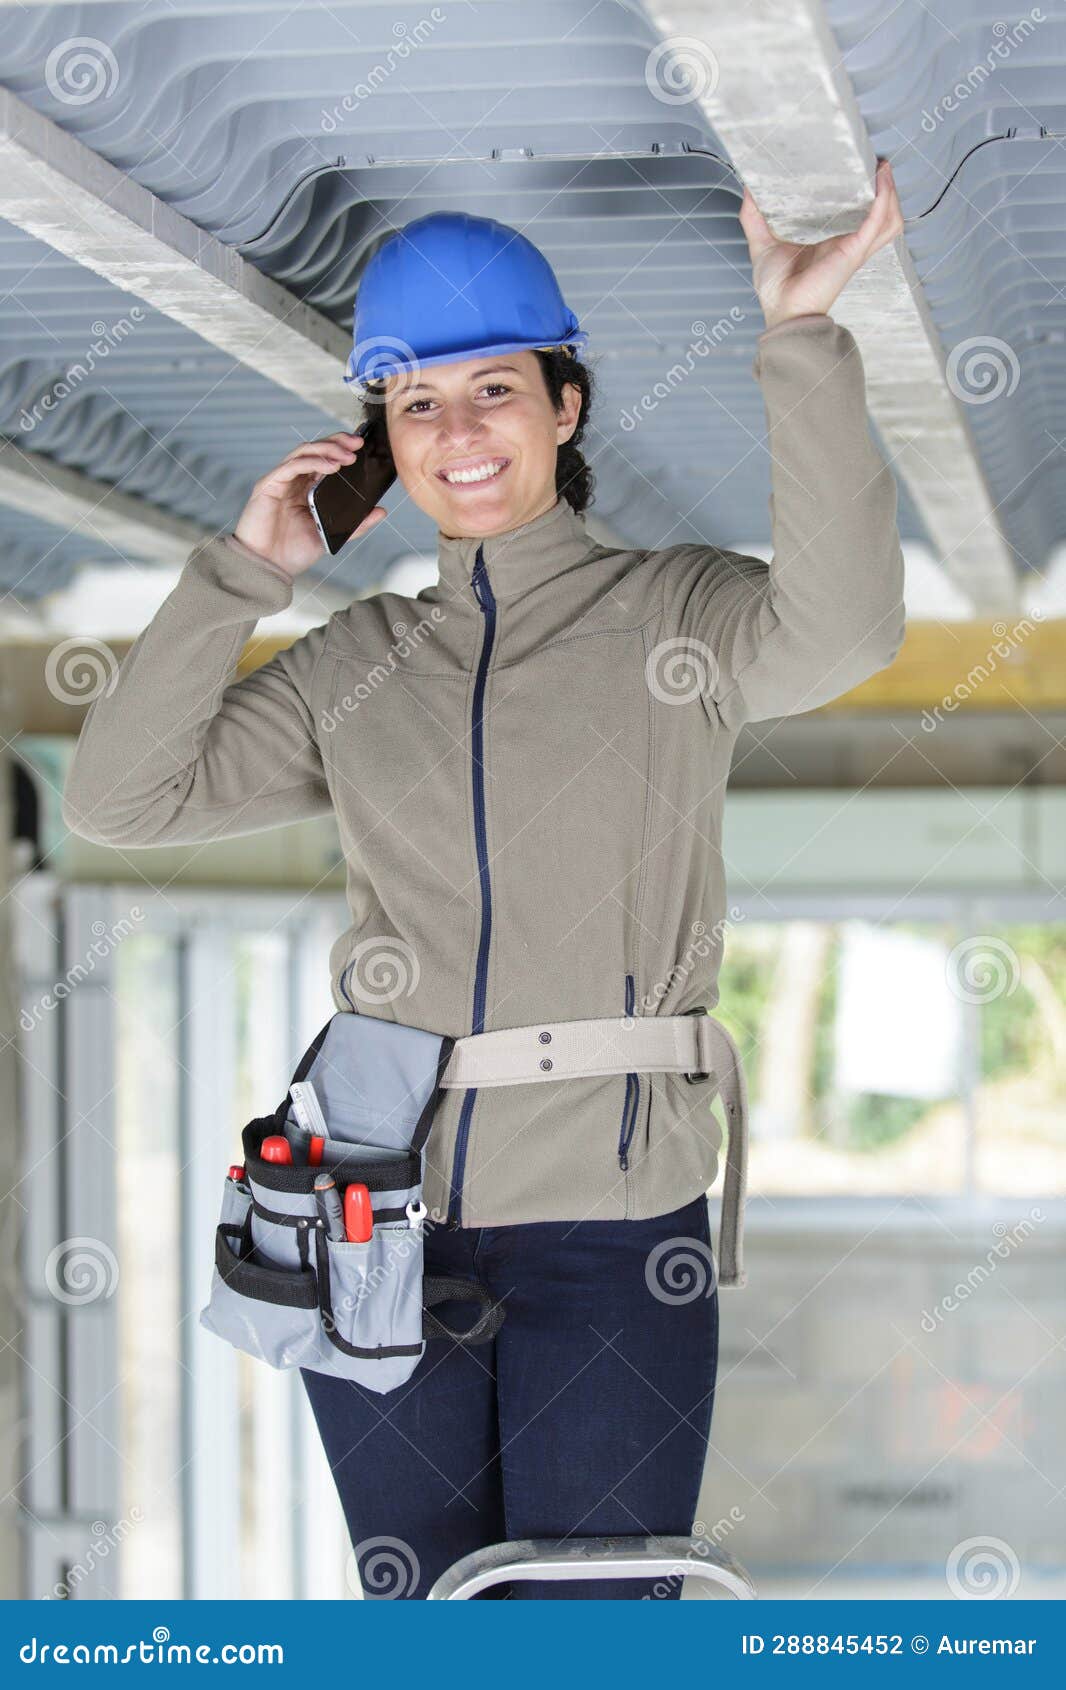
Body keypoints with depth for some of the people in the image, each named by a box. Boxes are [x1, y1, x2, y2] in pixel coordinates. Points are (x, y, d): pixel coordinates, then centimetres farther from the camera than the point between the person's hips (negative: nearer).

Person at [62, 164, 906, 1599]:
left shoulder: (676, 611, 1)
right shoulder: (358, 663, 10)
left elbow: (839, 633, -22)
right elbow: (117, 799, 5)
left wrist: (801, 340, -28)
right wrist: (246, 568, 0)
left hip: (611, 1228, -3)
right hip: (381, 1225, 3)